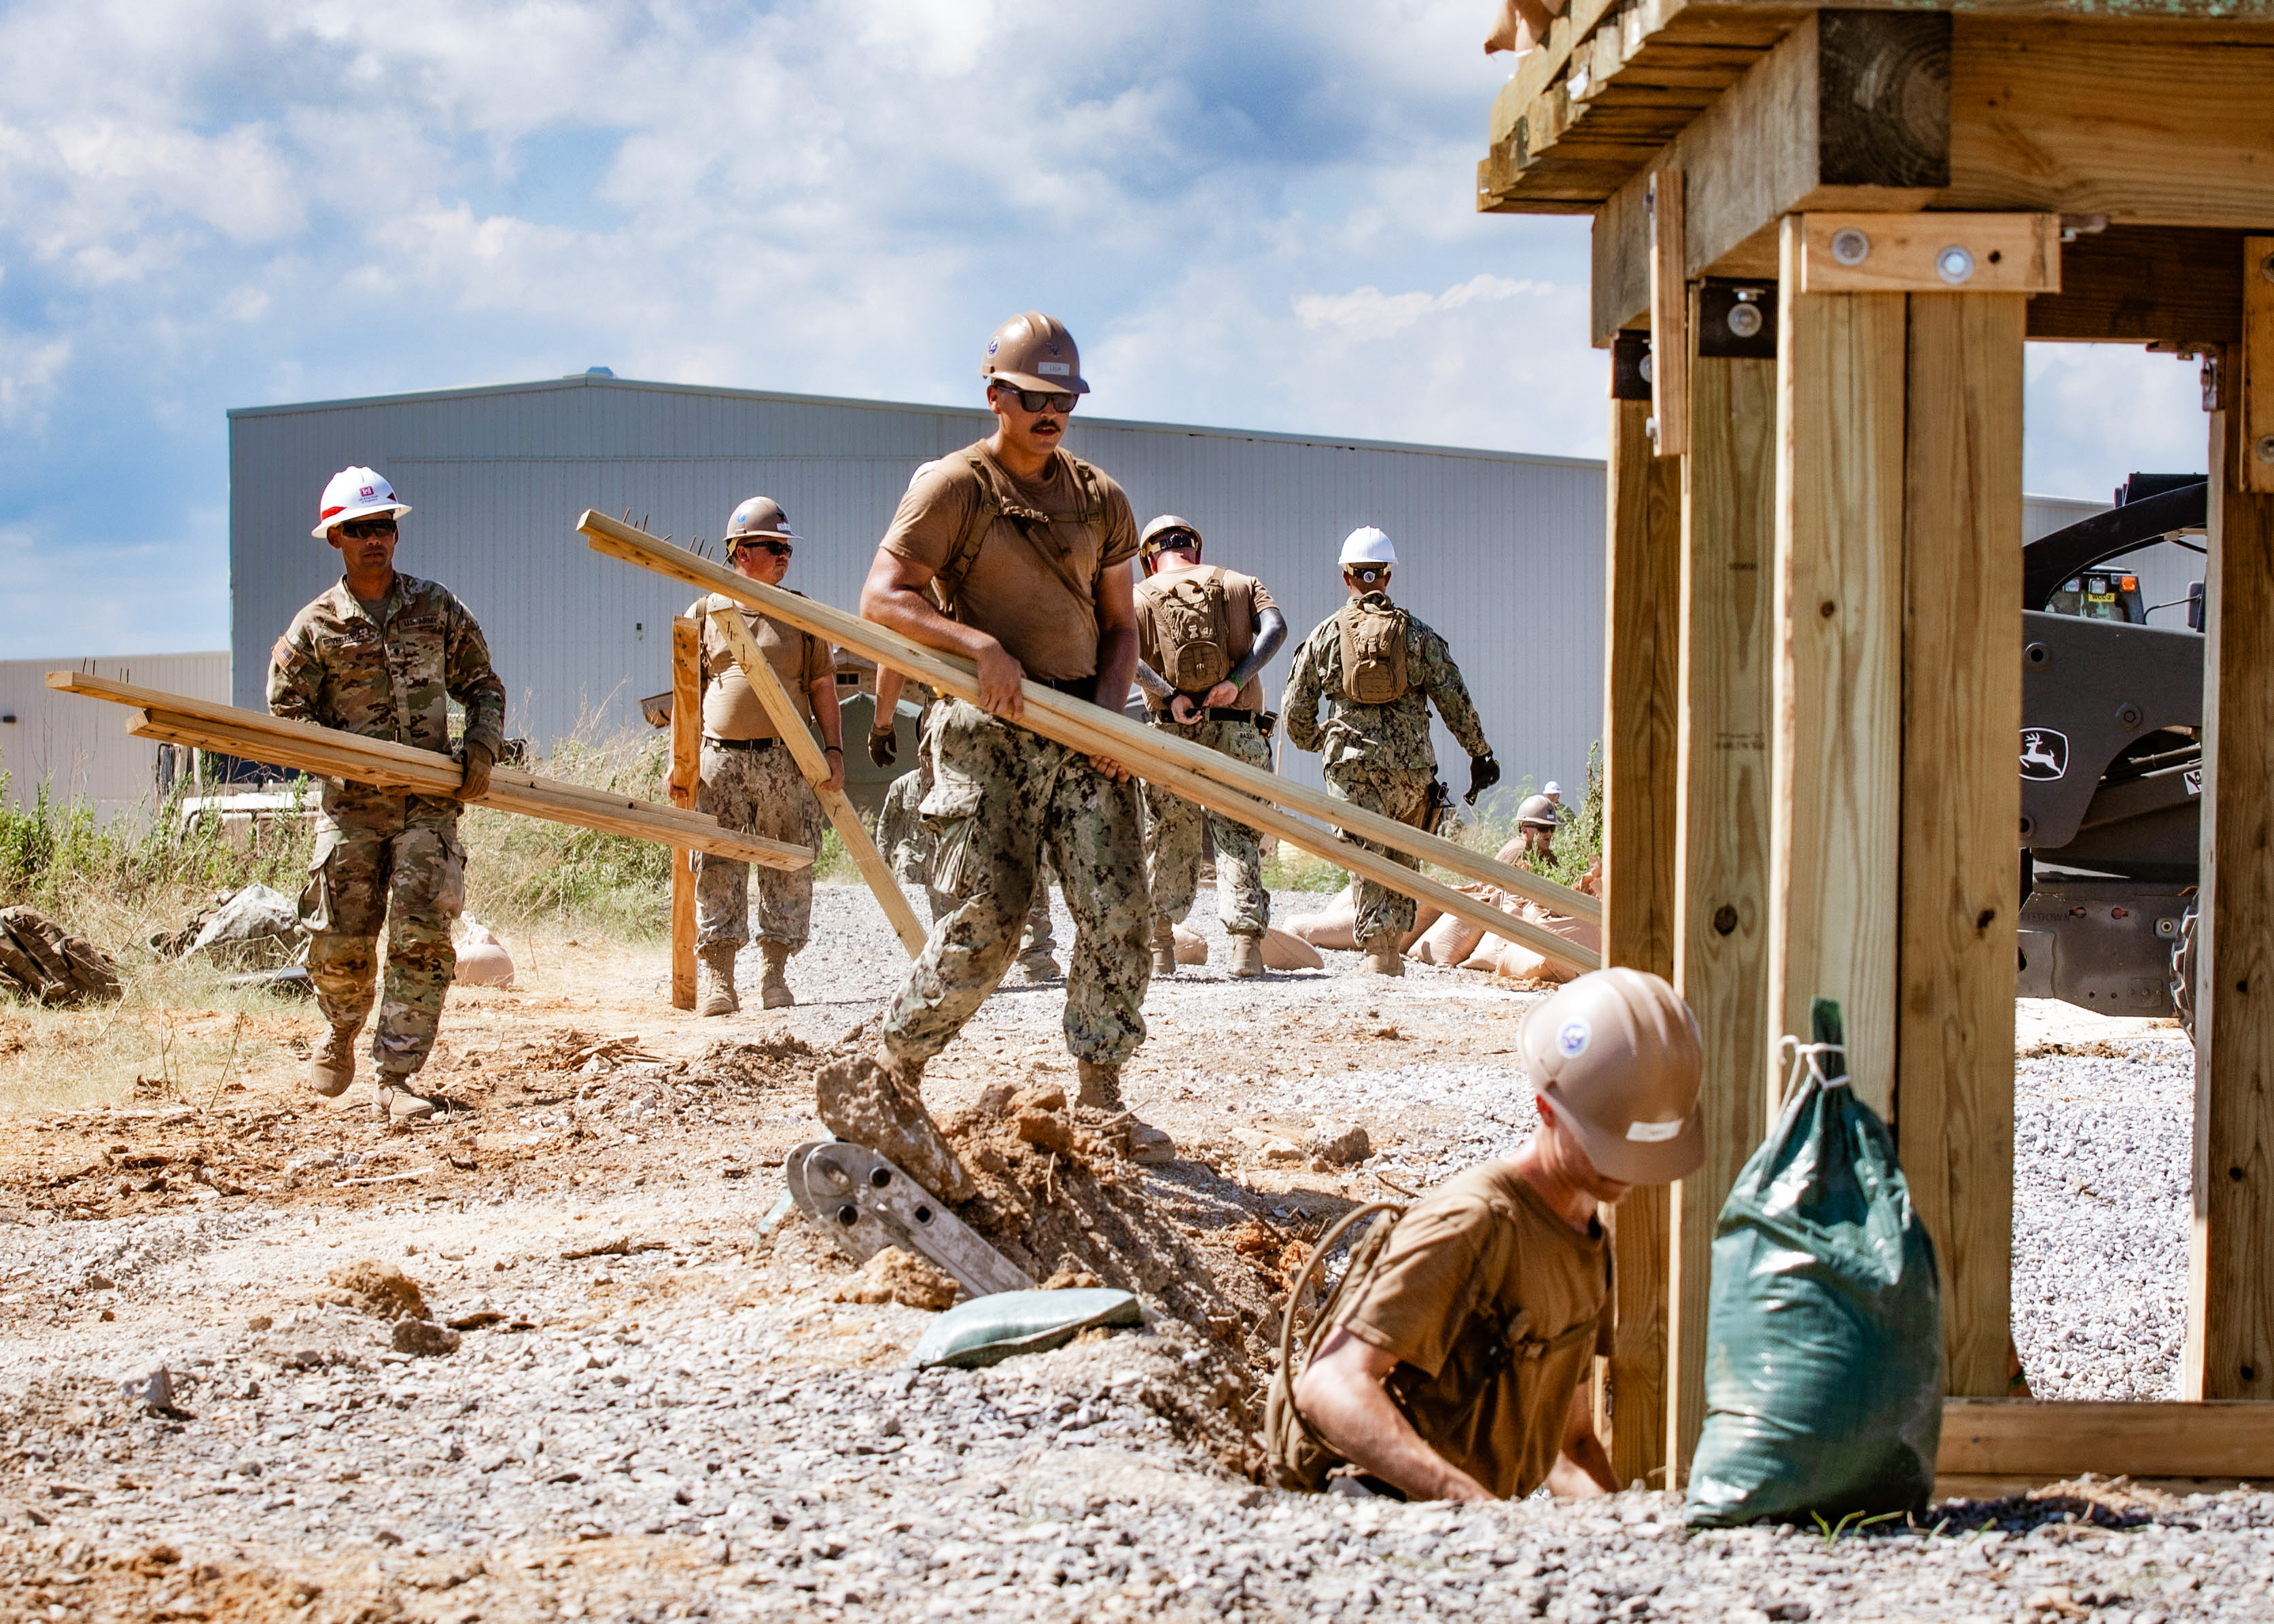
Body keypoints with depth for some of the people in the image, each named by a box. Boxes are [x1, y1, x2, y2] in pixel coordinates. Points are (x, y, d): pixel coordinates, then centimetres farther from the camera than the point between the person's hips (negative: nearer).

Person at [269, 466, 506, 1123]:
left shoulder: (436, 607, 8)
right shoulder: (314, 628, 3)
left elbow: (482, 686, 15)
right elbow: (285, 713, 2)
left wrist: (481, 748, -2)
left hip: (429, 802, 0)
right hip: (351, 803, 0)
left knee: (421, 939, -12)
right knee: (339, 944, 2)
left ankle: (393, 1079, -9)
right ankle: (340, 1036, 34)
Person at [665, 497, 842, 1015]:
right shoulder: (705, 612, 9)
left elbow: (822, 686, 13)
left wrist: (833, 748, 2)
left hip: (789, 760, 1)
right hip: (722, 759, -1)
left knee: (788, 872, 1)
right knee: (718, 871, -3)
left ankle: (776, 973, 10)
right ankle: (718, 979, 0)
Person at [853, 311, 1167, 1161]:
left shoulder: (1100, 500, 13)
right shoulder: (952, 487, -3)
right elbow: (882, 596, -11)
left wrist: (1110, 704, -3)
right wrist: (981, 644, -23)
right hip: (990, 728, -5)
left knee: (1117, 909, -3)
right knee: (987, 918, -8)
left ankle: (1100, 1099, 5)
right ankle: (895, 1067, 11)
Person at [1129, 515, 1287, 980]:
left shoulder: (1142, 596, 8)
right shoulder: (1243, 585, 12)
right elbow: (1275, 628, -7)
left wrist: (1169, 696, -14)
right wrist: (1236, 680, -14)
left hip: (1170, 733, 0)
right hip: (1237, 734, 0)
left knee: (1168, 843, 10)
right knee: (1239, 838, 6)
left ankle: (1161, 948, 10)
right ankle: (1246, 941, -6)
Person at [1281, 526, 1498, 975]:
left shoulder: (1325, 635, 5)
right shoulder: (1417, 635, 5)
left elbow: (1295, 707, 9)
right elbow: (1454, 700, 1)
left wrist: (1311, 741, 29)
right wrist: (1479, 754, 9)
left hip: (1351, 759, -1)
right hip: (1411, 763, 1)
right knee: (1404, 858, 13)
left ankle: (1377, 947, -11)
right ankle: (1392, 949, 12)